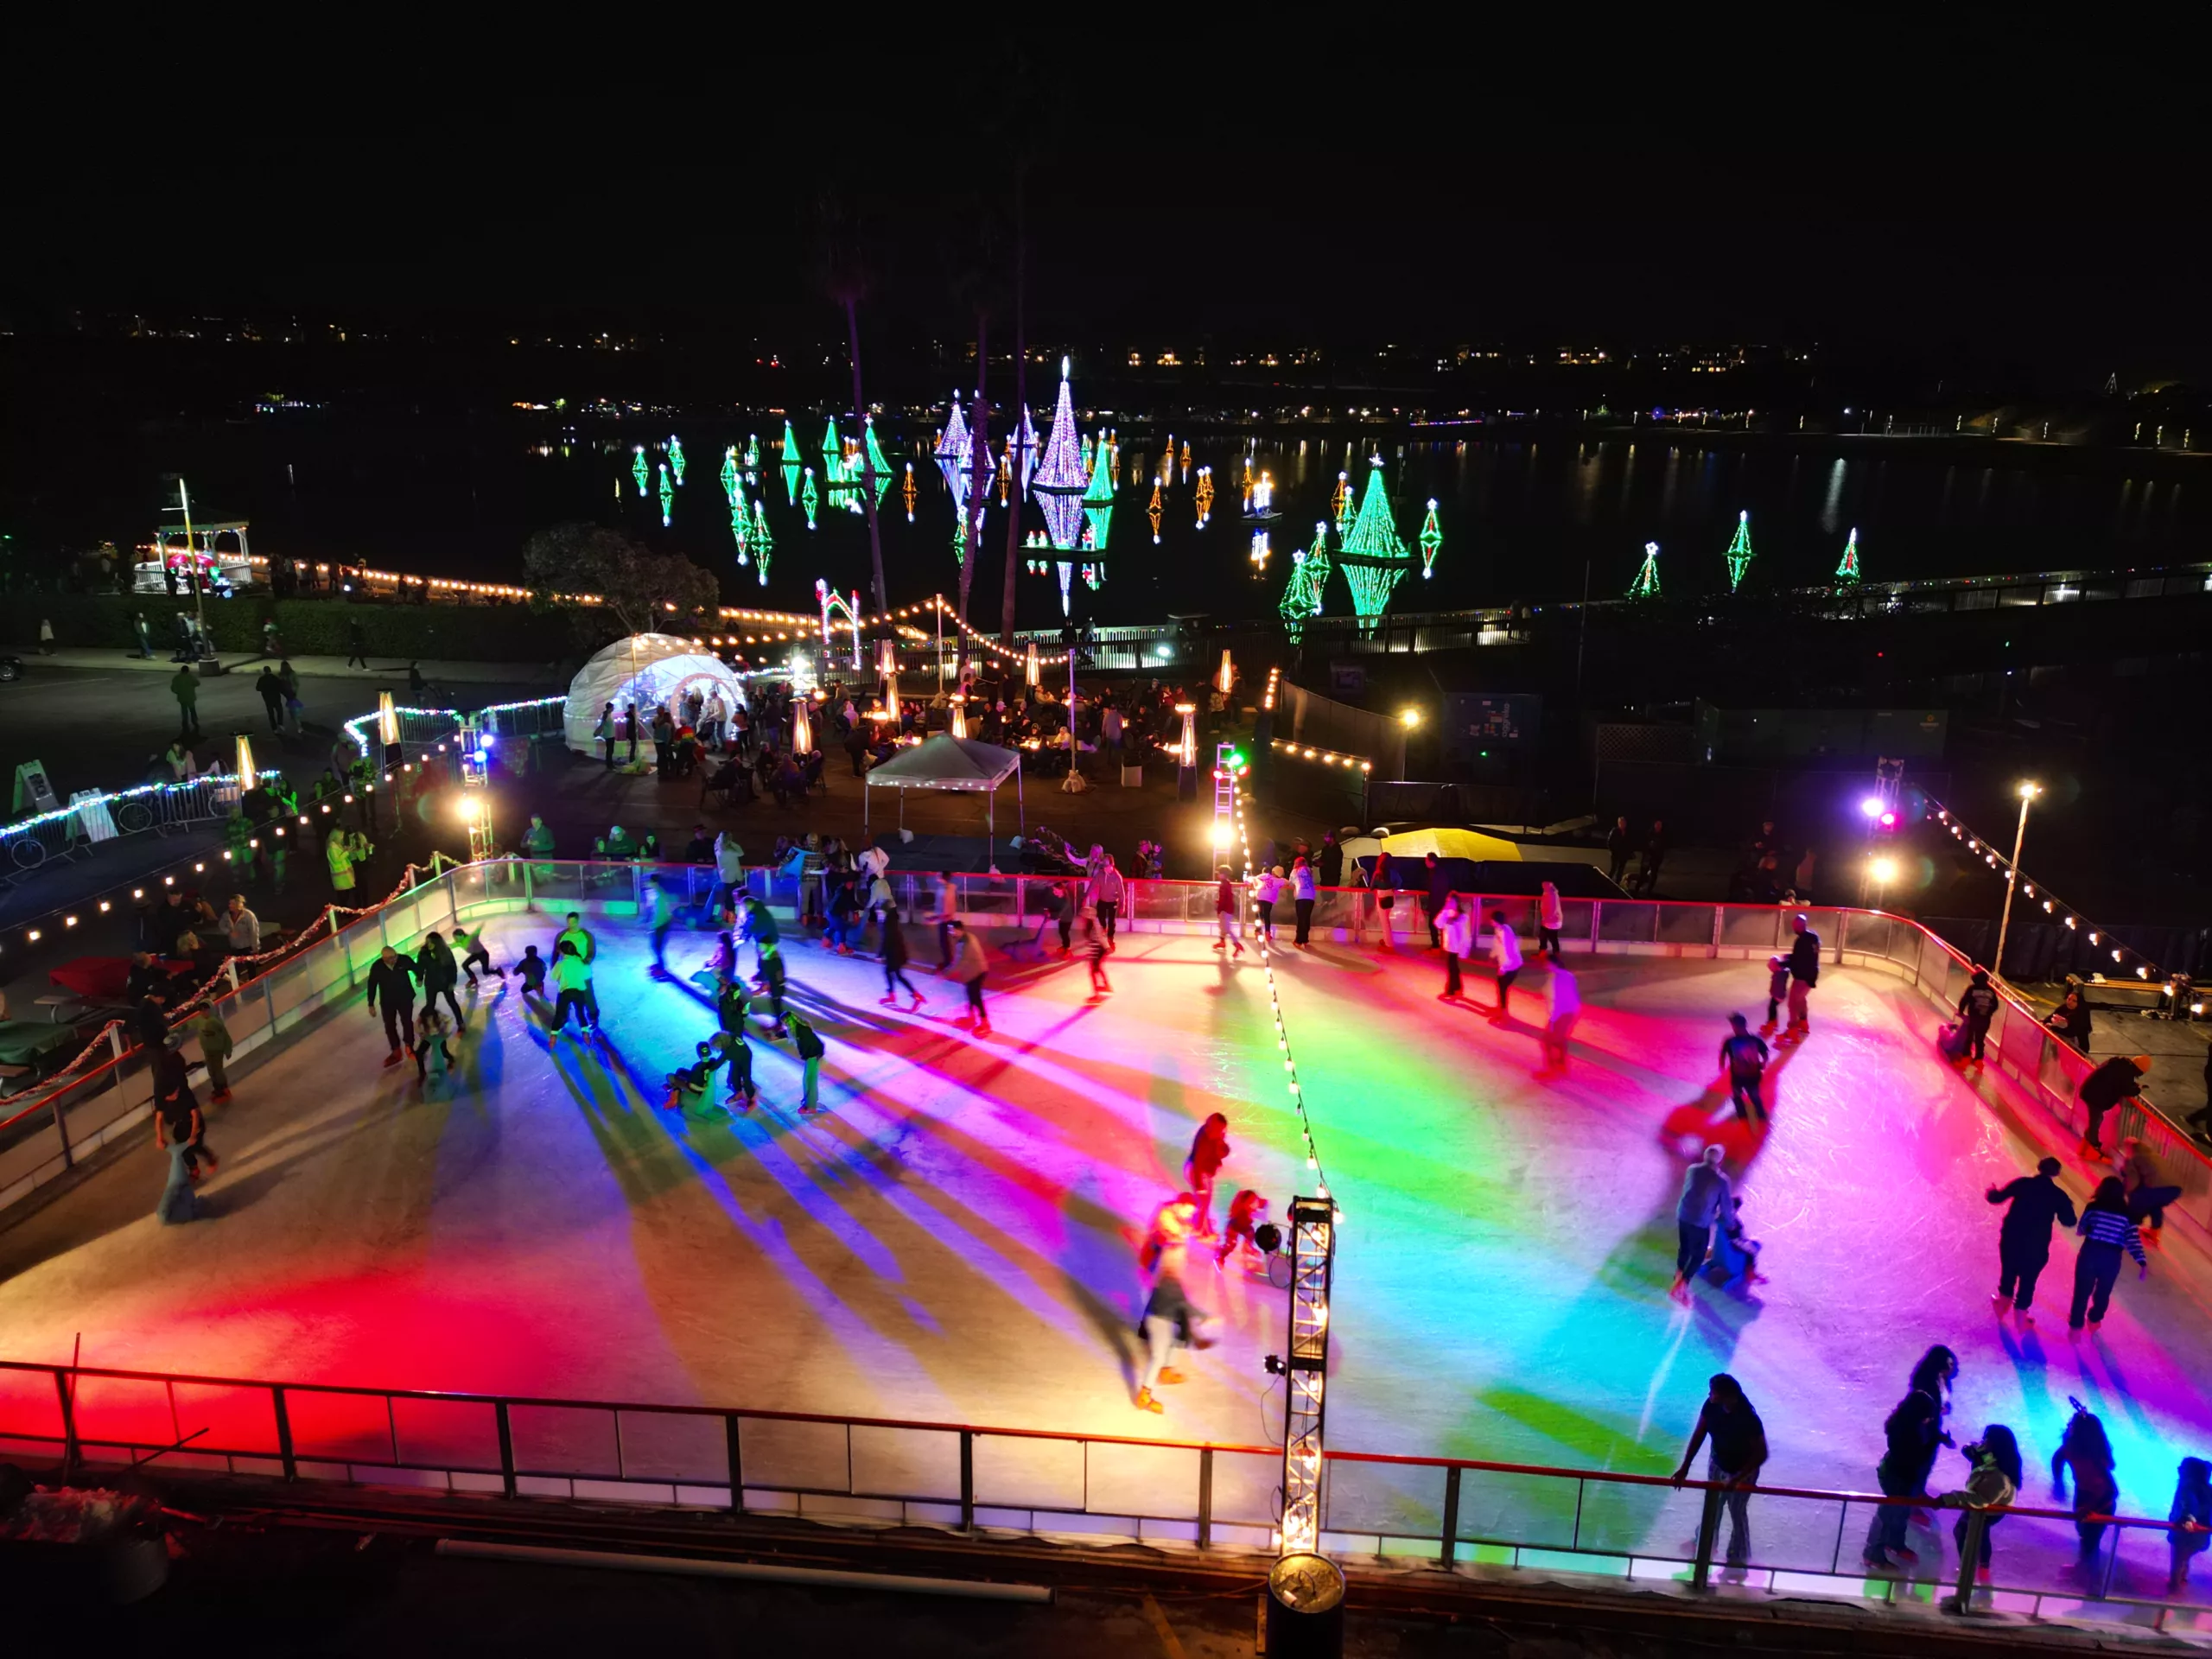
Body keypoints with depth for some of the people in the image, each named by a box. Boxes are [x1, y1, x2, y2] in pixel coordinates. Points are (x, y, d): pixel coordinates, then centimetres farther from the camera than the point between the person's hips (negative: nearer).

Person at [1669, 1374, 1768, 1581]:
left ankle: (1738, 1560, 37)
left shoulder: (1748, 1419, -37)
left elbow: (1761, 1454, -27)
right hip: (1716, 1464, 5)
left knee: (1737, 1514, 15)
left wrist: (1736, 1478, -28)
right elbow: (1698, 1435, -11)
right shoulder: (1711, 1406, -21)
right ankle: (1705, 1542, 51)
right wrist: (1685, 1467, -13)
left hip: (1742, 1472, -5)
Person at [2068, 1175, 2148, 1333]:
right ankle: (2094, 1320, 42)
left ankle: (2076, 1326, 9)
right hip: (2111, 1259, 2)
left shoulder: (2092, 1207, -3)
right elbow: (2133, 1240, -10)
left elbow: (2080, 1230, 7)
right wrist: (2142, 1262, -14)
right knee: (2103, 1292, 23)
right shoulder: (2127, 1214, 0)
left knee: (2082, 1291, 8)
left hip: (2090, 1254, -2)